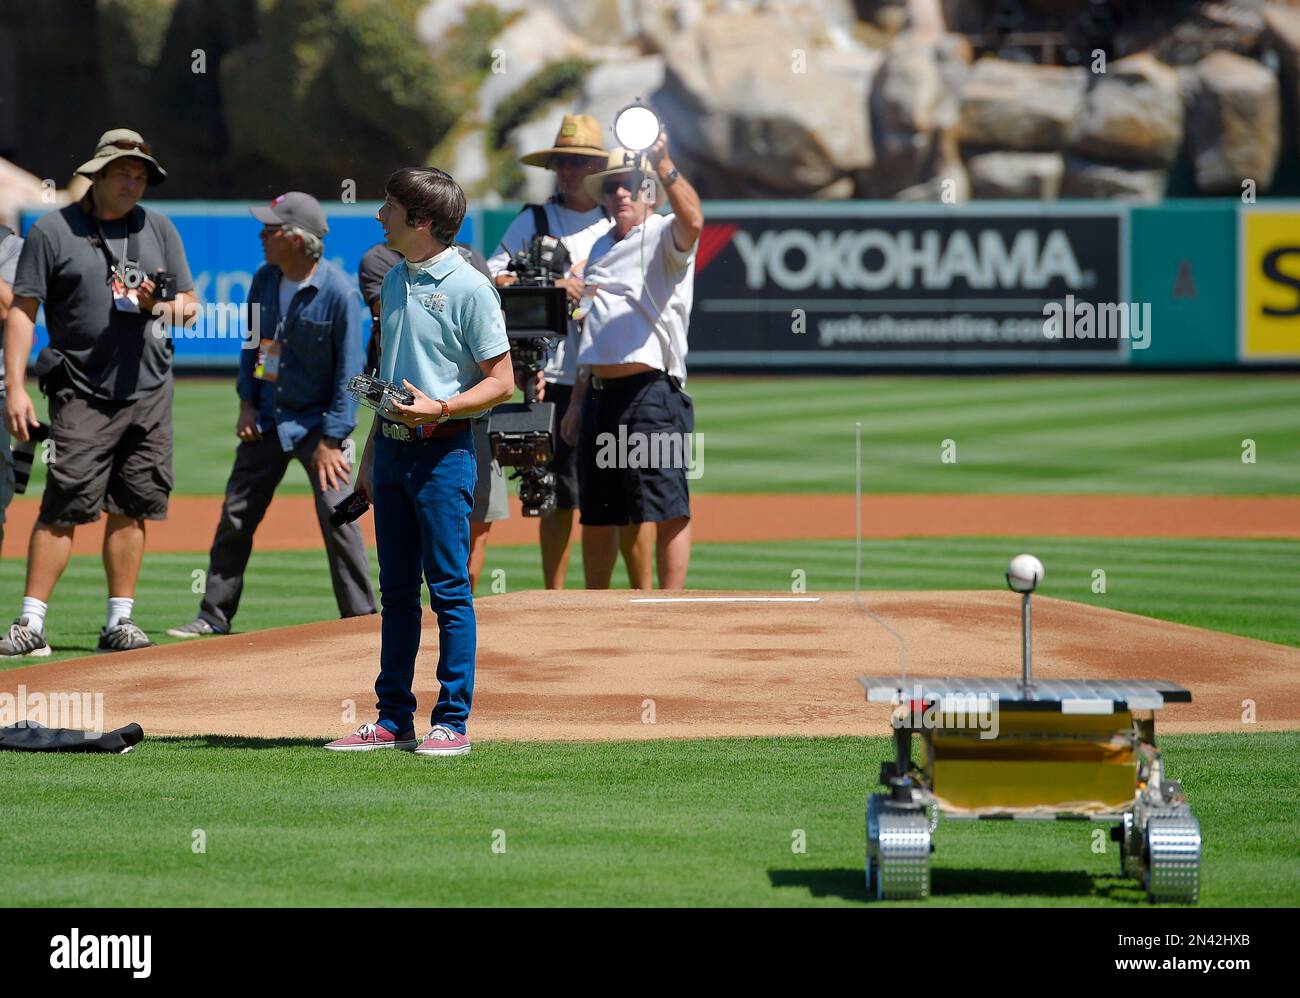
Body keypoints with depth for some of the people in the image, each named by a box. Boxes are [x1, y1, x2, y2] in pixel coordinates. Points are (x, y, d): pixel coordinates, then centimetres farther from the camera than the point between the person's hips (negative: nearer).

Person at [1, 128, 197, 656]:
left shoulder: (159, 229, 12)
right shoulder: (52, 231, 0)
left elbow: (189, 305, 14)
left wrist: (159, 304, -10)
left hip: (149, 391, 4)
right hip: (82, 392, -4)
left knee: (130, 509, 5)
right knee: (62, 508, -10)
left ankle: (119, 621, 12)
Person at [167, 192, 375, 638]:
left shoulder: (339, 292, -18)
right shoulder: (265, 280, 1)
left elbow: (349, 370, -16)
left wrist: (331, 439, -18)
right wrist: (247, 404, 4)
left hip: (318, 421, -6)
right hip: (267, 419, 6)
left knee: (337, 516, -11)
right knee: (236, 514, 7)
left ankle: (361, 619, -2)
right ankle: (214, 615, 16)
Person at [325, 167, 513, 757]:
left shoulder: (468, 287, -10)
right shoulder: (395, 282, 14)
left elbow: (501, 382, -9)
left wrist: (439, 409, -22)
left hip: (443, 450, -8)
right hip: (393, 446, 8)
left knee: (449, 589, -4)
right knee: (396, 591, 10)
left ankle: (453, 723, -1)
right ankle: (393, 720, 15)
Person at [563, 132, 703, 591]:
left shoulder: (664, 236, -2)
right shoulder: (600, 249, 22)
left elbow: (692, 221, -28)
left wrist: (663, 165, -39)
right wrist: (578, 400, 21)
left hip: (651, 393, -8)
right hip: (601, 394, 8)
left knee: (666, 510, -10)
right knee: (597, 514, 12)